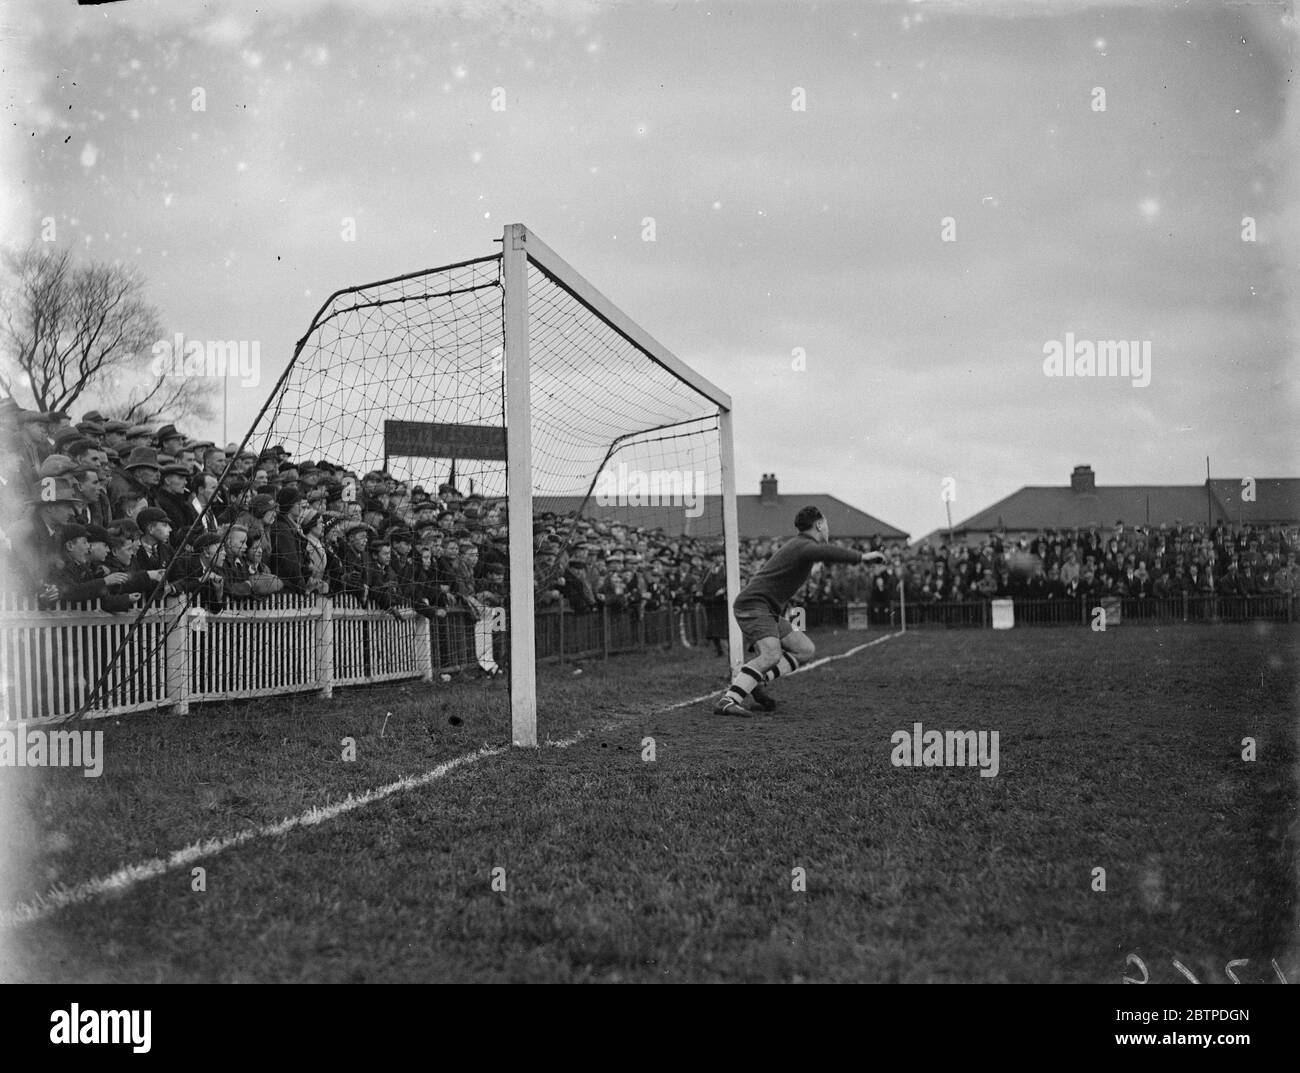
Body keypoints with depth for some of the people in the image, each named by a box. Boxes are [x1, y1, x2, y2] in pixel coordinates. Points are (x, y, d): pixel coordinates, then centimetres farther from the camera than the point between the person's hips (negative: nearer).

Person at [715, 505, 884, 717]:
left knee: (805, 650, 9)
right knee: (771, 656, -28)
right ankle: (727, 701, -35)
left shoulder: (797, 544, 19)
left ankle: (756, 680, 0)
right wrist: (861, 556, -37)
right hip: (753, 605, -10)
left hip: (768, 610, 10)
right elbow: (823, 552, -37)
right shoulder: (804, 545, -14)